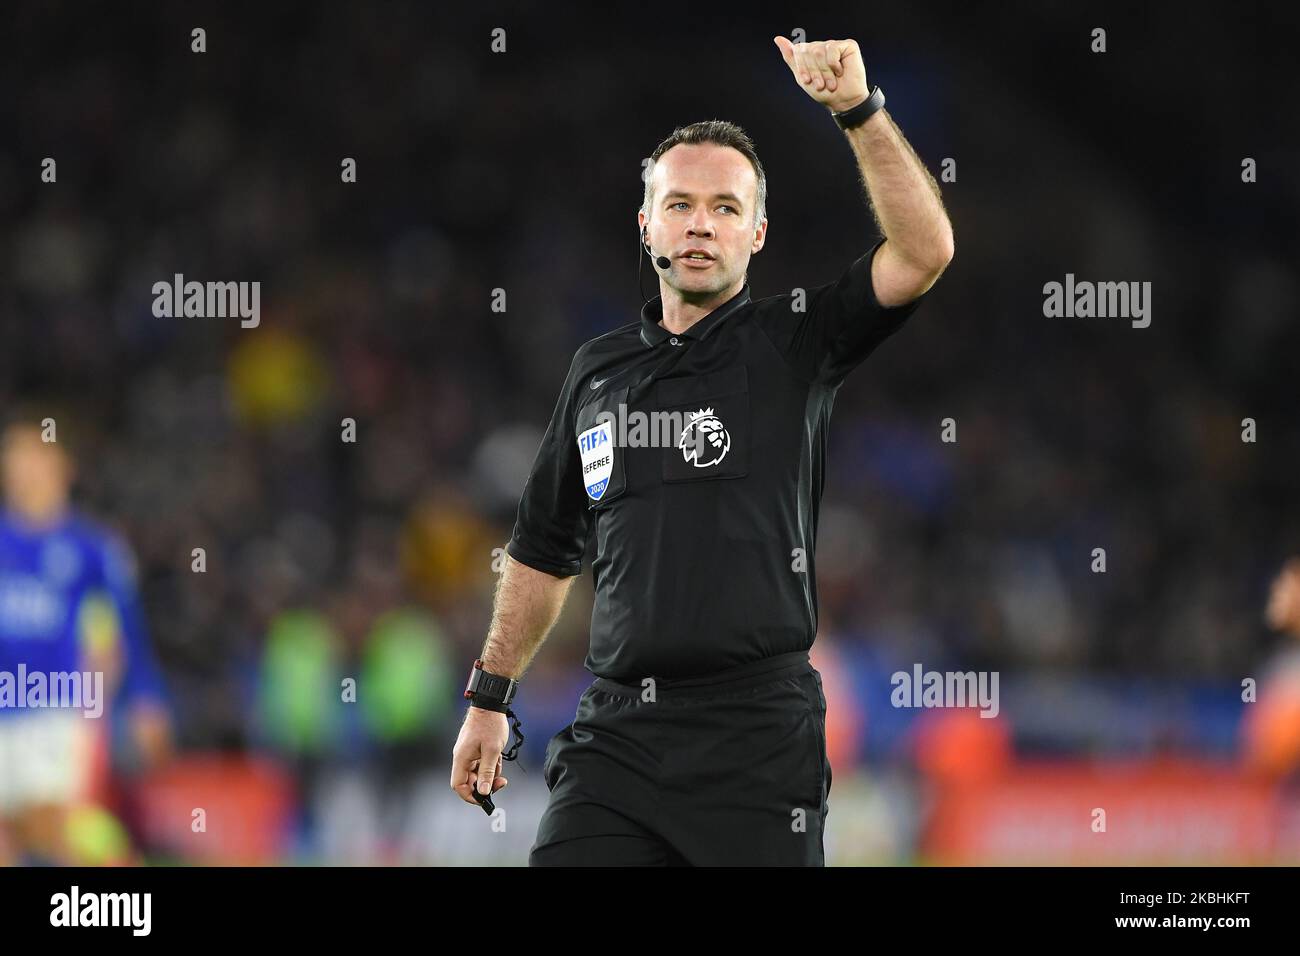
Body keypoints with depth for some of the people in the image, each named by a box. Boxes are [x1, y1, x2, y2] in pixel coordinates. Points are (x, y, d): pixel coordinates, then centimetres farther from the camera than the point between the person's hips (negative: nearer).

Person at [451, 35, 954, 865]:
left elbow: (925, 252, -14)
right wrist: (489, 700, 22)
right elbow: (544, 548, 24)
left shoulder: (793, 345, 2)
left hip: (756, 738, -3)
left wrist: (859, 110, -22)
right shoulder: (600, 369, 15)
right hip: (618, 728, 3)